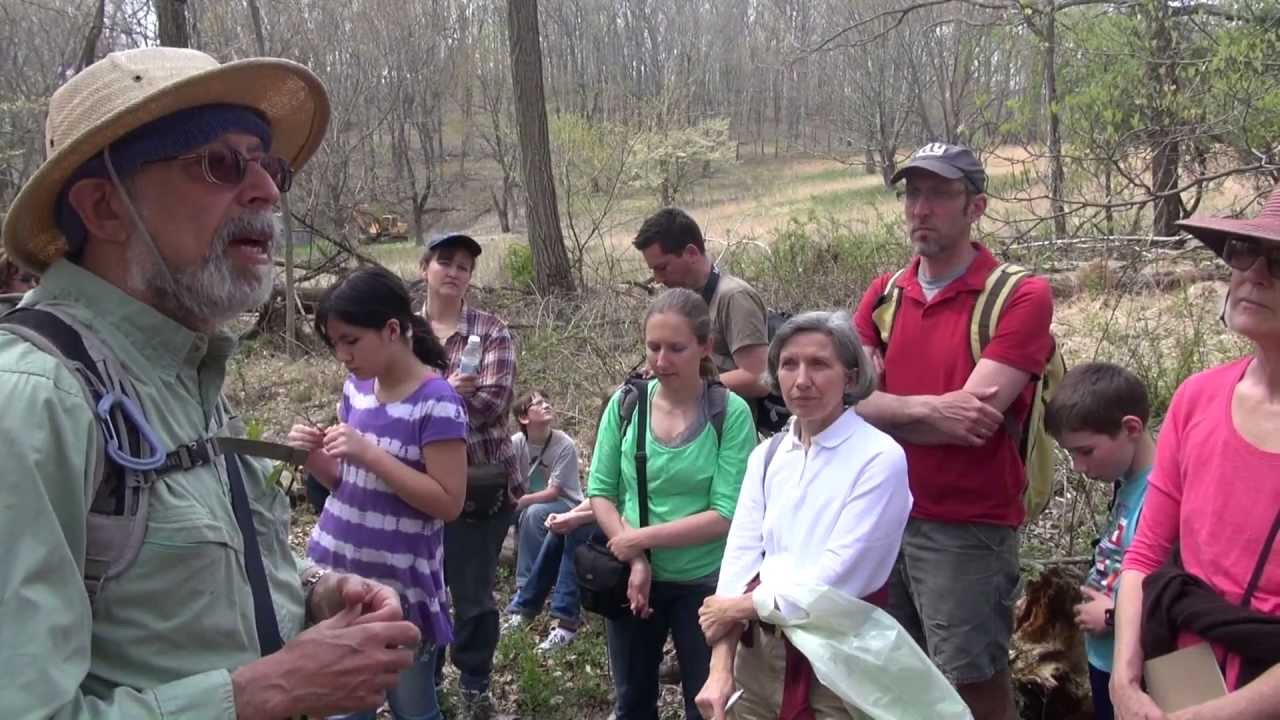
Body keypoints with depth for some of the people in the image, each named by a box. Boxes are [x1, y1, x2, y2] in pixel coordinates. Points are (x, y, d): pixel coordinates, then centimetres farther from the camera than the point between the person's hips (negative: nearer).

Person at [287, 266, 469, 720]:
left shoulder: (436, 401, -16)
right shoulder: (356, 388, 5)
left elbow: (448, 502, -18)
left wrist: (370, 453, -23)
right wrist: (314, 457, -7)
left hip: (400, 583, -6)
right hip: (337, 571, 6)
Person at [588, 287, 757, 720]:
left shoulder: (731, 412, -15)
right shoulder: (625, 403, -6)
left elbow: (725, 515, -18)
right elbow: (600, 492, -2)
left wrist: (640, 538, -17)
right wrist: (636, 560, -15)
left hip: (703, 584, -3)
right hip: (633, 578, 3)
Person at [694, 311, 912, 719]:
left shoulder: (880, 458, -14)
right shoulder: (766, 456, 5)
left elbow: (838, 575, -18)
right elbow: (741, 557, -2)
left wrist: (740, 607, -8)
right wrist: (721, 669, -12)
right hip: (761, 654, 5)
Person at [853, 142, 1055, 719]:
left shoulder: (1021, 296, -10)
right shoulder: (884, 294, 7)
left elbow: (972, 417, -19)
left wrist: (888, 408, -7)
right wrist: (929, 409, -20)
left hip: (968, 528, -5)